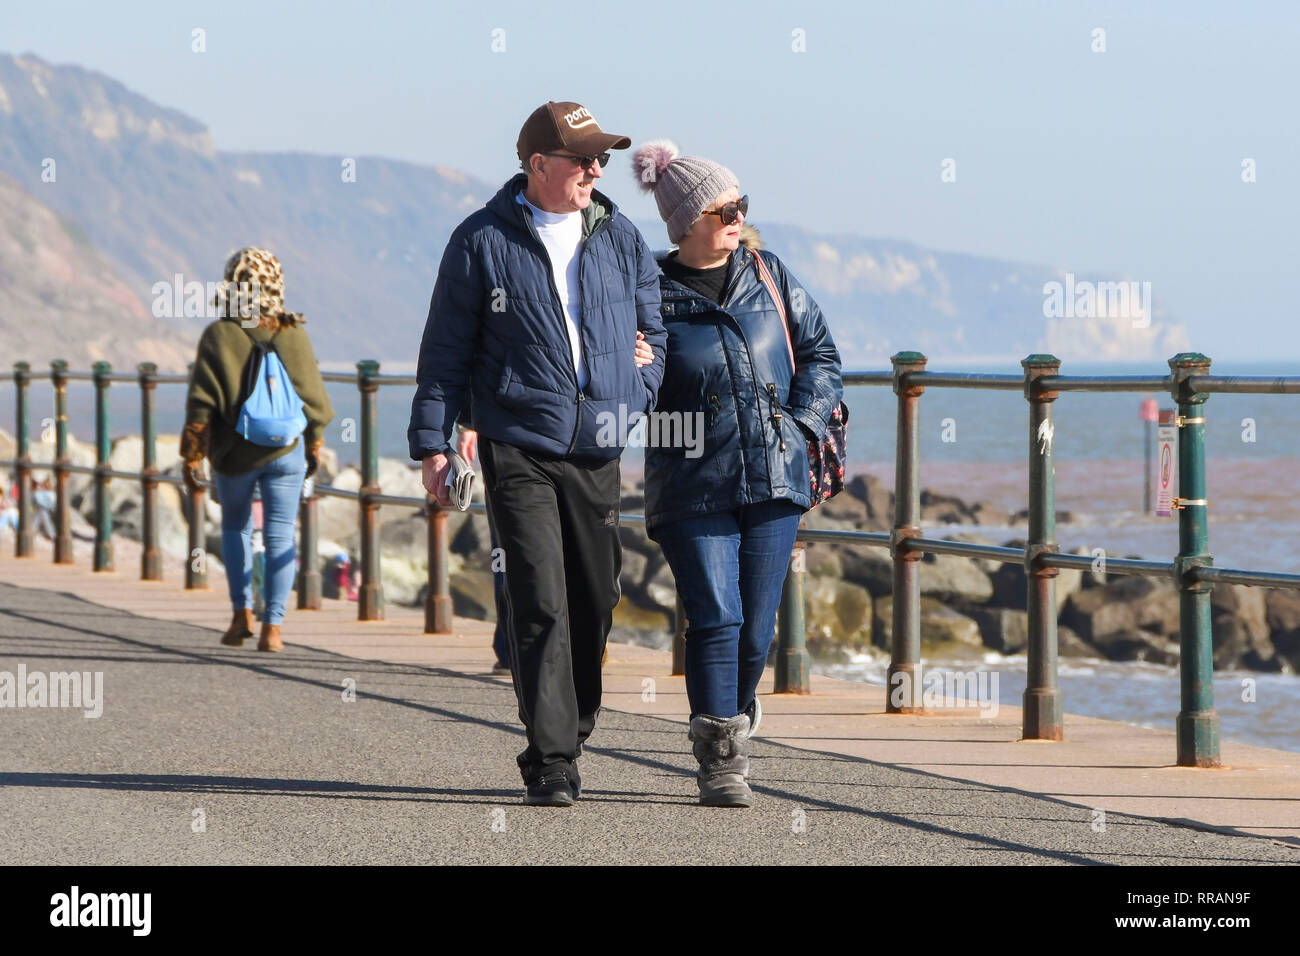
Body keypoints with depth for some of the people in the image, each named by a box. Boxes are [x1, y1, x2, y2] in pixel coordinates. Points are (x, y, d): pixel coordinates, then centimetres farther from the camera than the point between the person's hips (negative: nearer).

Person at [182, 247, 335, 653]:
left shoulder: (219, 336, -9)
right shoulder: (293, 335, -4)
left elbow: (201, 404, -9)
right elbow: (313, 397, 4)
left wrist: (192, 456, -2)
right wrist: (314, 446, 18)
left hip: (234, 452, 0)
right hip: (285, 451, 1)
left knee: (235, 527, 20)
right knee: (280, 535, 3)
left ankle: (242, 611, 13)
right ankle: (272, 625, -5)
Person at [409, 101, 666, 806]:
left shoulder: (620, 238, 9)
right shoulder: (483, 242, -2)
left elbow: (653, 326, 19)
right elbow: (445, 348, 3)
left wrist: (640, 405, 4)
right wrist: (432, 443, 0)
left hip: (598, 455, 4)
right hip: (519, 450, -4)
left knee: (594, 601, 8)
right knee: (540, 602, -12)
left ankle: (569, 734, 26)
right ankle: (551, 762, -11)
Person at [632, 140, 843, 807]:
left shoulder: (768, 276, 9)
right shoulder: (651, 295, -1)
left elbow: (819, 352, 15)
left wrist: (802, 426, 3)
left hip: (773, 479, 3)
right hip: (693, 489, -3)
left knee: (756, 627, 5)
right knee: (715, 619, -13)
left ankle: (735, 734, 24)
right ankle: (719, 762, -7)